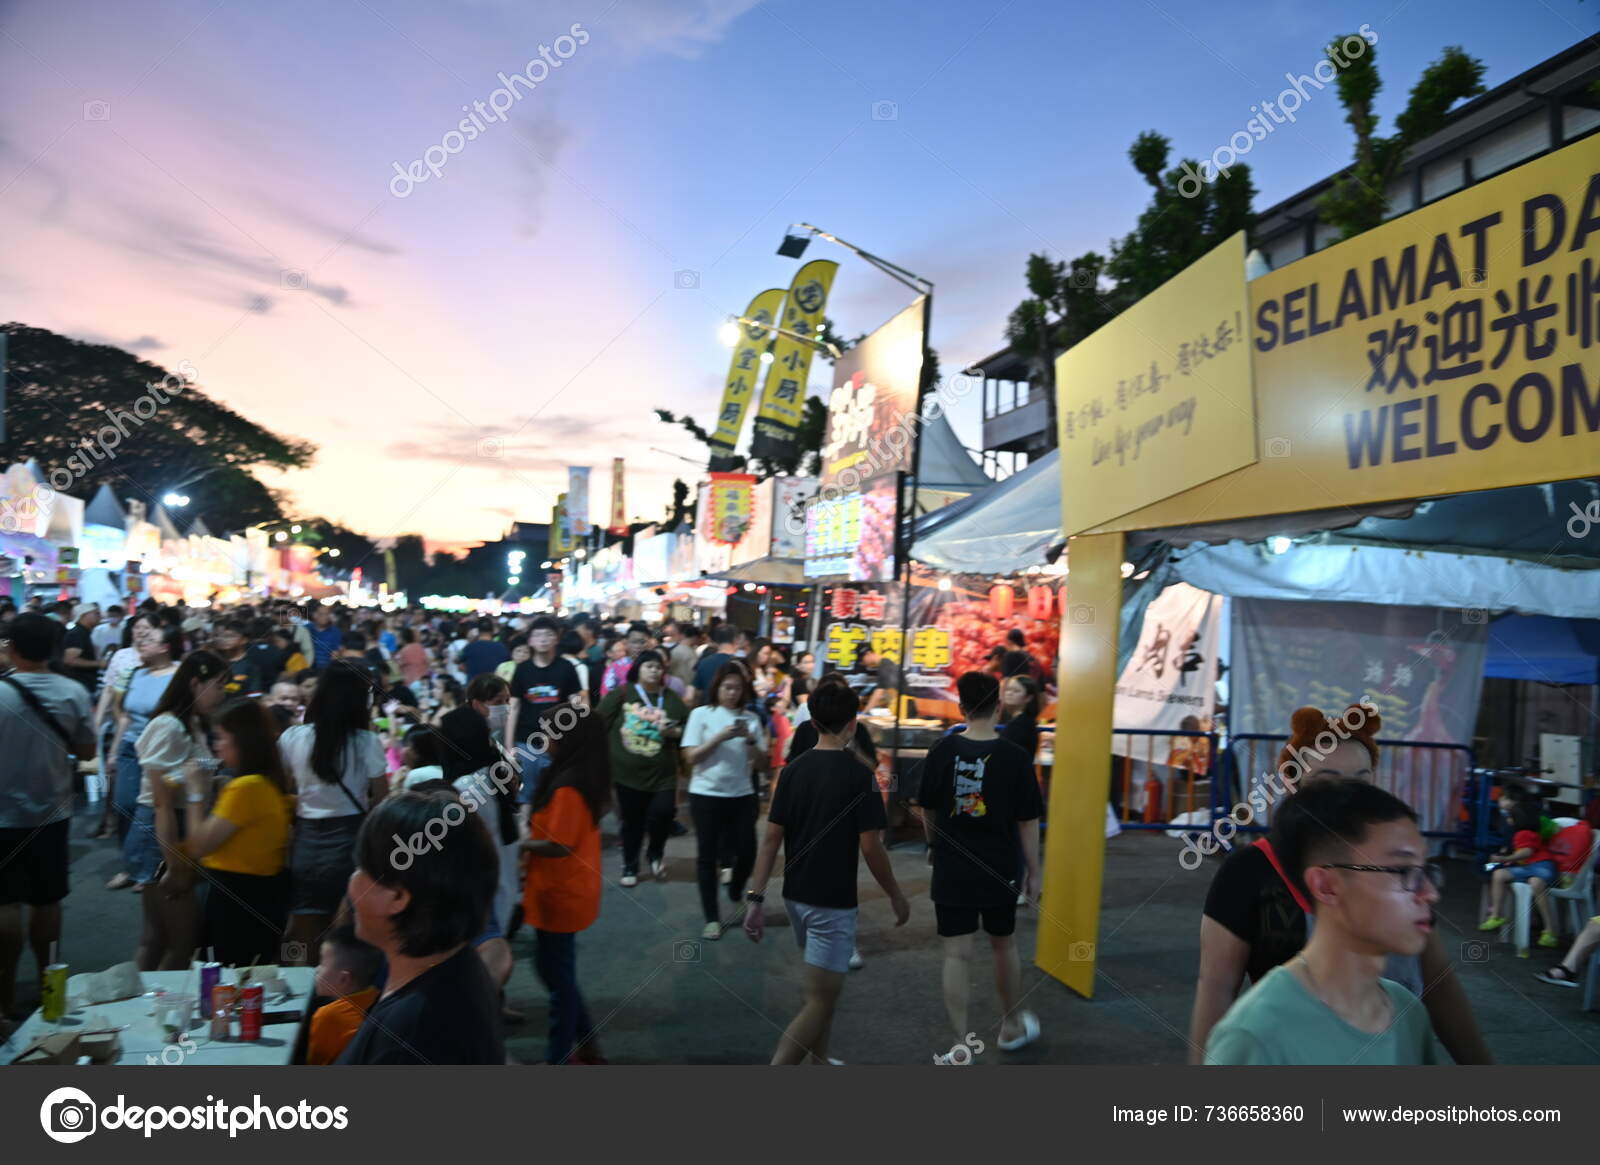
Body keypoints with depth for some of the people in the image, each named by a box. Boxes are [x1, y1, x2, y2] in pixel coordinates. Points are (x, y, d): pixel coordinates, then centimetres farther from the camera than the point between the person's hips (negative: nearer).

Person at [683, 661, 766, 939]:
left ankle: (735, 895, 34)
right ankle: (712, 918, 15)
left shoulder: (750, 719, 4)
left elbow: (762, 763, 3)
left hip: (742, 795, 2)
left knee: (747, 851, 3)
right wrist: (720, 737, -18)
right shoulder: (701, 714, -3)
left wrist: (750, 740, -14)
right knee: (707, 855, 3)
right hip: (706, 794, -2)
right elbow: (691, 757, -8)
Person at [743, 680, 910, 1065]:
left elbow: (771, 838, -2)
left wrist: (755, 898, 0)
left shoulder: (793, 770, 1)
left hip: (796, 897, 6)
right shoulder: (859, 775, -14)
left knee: (822, 991, 25)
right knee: (820, 1003, -2)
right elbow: (870, 847, -14)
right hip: (833, 903, -6)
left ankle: (819, 1062, 36)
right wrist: (897, 897, -1)